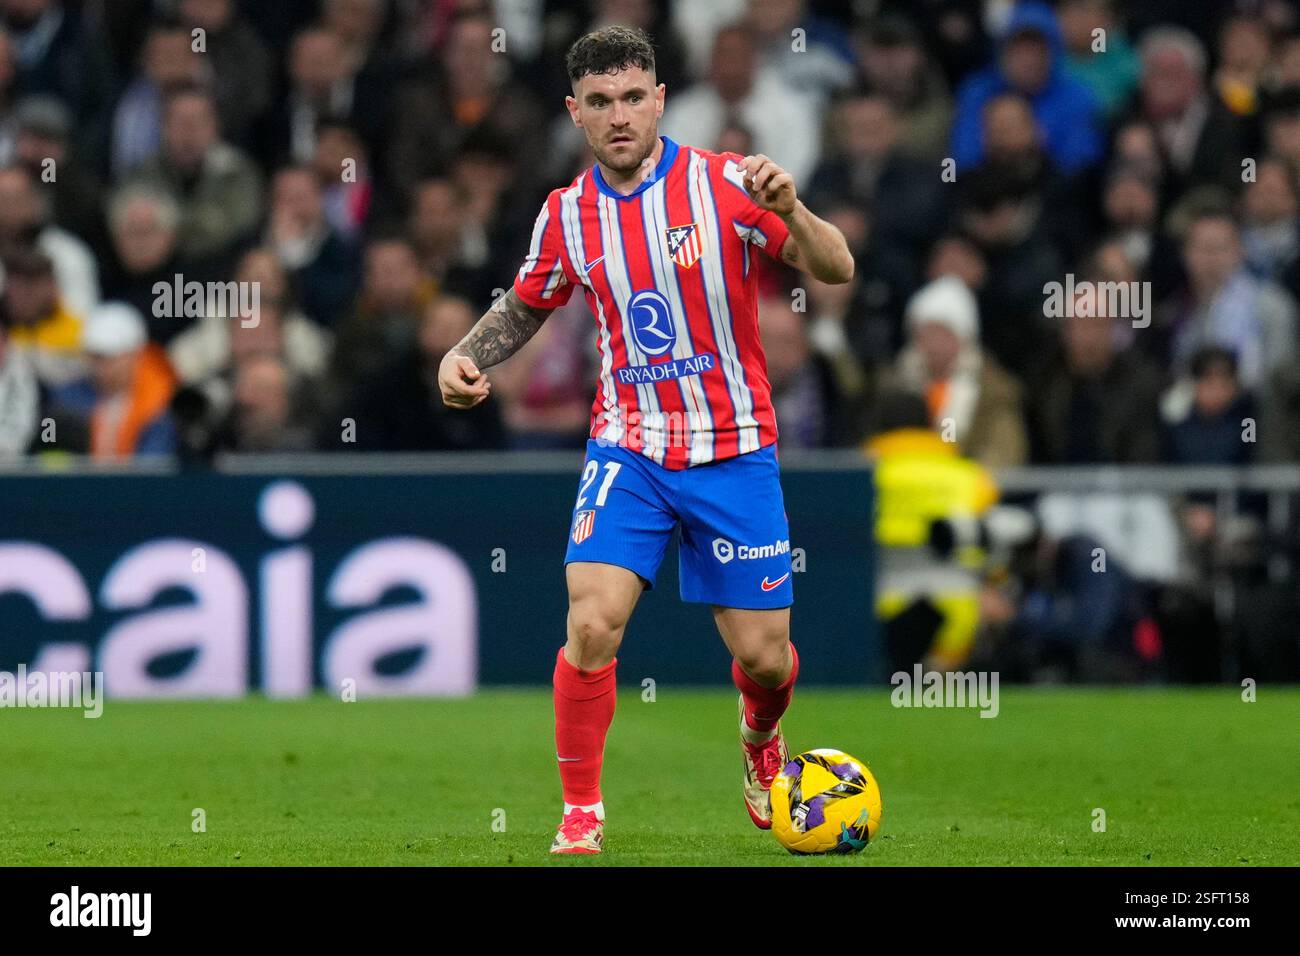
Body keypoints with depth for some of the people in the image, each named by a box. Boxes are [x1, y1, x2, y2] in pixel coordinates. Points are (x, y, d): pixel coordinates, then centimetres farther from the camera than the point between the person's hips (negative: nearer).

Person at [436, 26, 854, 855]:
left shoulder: (726, 184, -9)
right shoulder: (566, 215, 0)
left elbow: (837, 269, -12)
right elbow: (526, 305, 19)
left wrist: (790, 211, -31)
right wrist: (465, 356, 1)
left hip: (734, 451, -1)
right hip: (628, 450, 1)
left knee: (762, 655, 1)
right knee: (593, 623, -19)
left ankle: (761, 738, 38)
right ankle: (582, 812, -1)